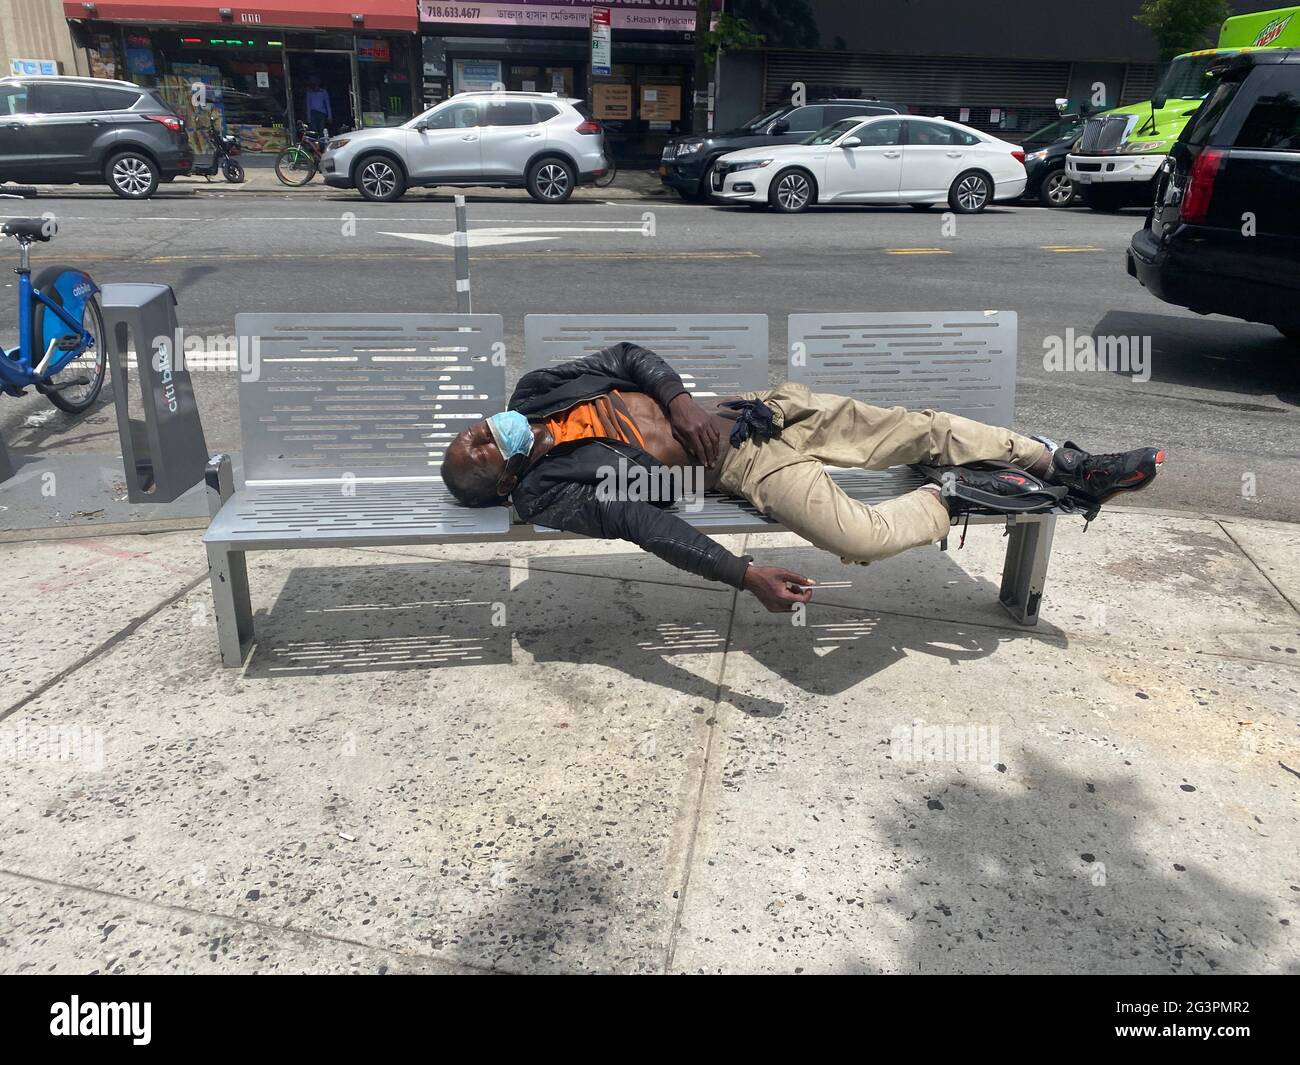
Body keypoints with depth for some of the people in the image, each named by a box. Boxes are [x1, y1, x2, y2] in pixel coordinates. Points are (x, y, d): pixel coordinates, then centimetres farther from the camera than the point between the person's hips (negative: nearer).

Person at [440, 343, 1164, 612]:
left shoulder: (535, 394, 7)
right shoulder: (546, 494, -9)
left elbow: (629, 356, 11)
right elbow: (647, 524, -21)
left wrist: (677, 400, -9)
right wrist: (747, 576, -26)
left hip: (753, 409, 6)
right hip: (739, 465, -6)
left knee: (927, 425, -2)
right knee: (861, 537, -30)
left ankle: (1067, 466, 12)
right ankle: (952, 497, 0)